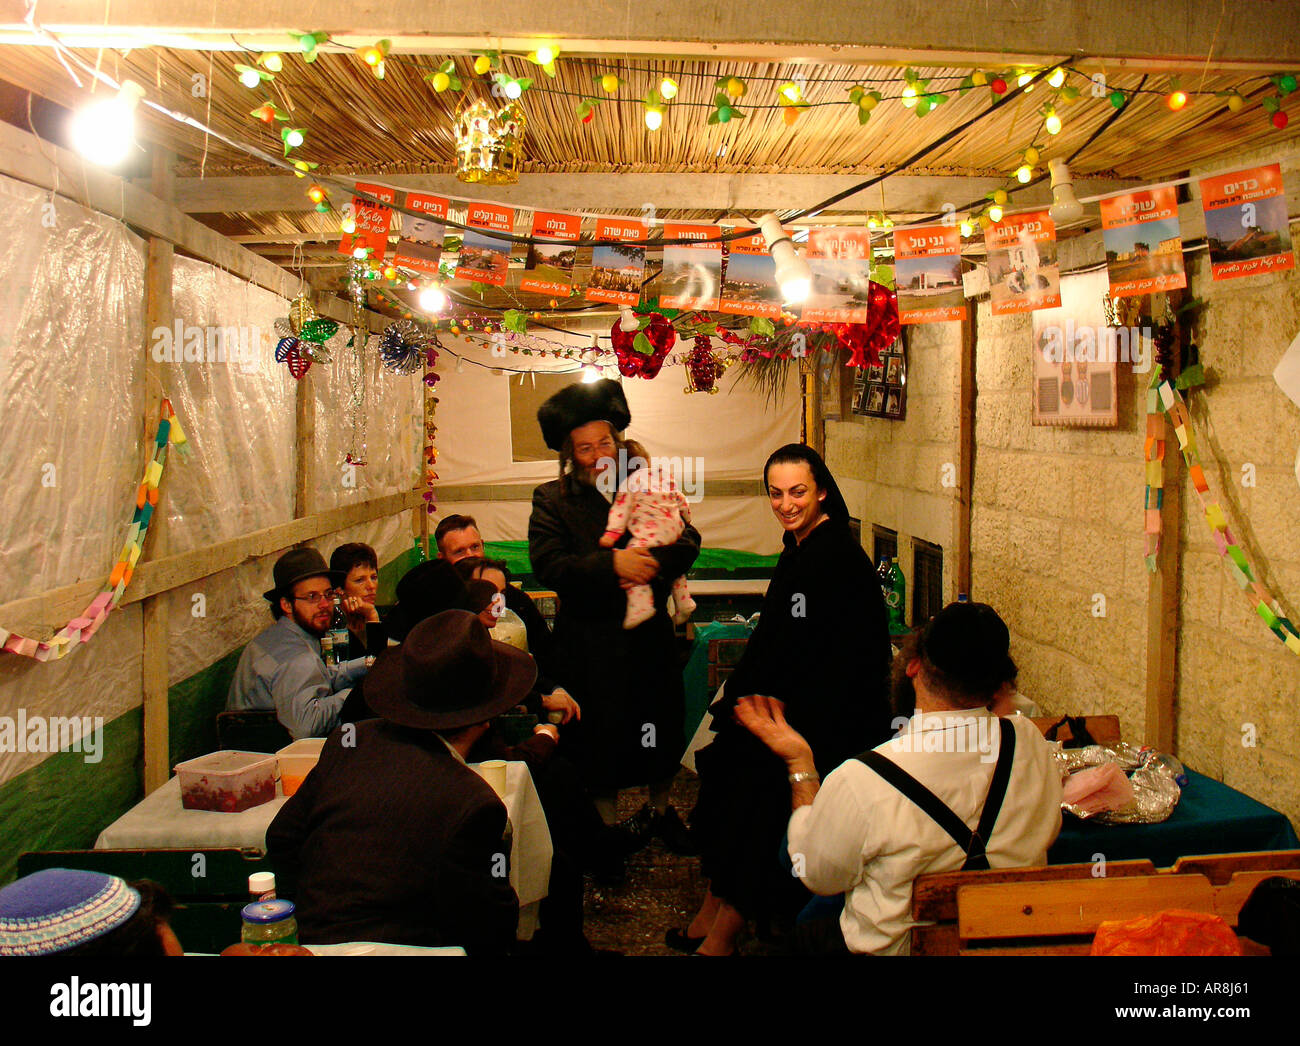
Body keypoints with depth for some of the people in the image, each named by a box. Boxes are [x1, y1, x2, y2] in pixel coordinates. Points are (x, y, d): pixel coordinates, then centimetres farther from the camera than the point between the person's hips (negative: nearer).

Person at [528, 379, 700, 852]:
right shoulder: (552, 500, -3)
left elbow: (687, 540, -4)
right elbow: (548, 565, -16)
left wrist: (652, 563, -24)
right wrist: (612, 564, -25)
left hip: (652, 635, 3)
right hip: (591, 642, -3)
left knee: (662, 729, 16)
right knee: (600, 739, 7)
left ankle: (659, 811, 41)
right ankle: (608, 827, 29)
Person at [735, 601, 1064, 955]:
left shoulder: (860, 782, -29)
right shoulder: (1031, 743, -18)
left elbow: (817, 875, -9)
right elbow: (1047, 831, 4)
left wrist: (799, 762, -3)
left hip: (895, 947, -4)